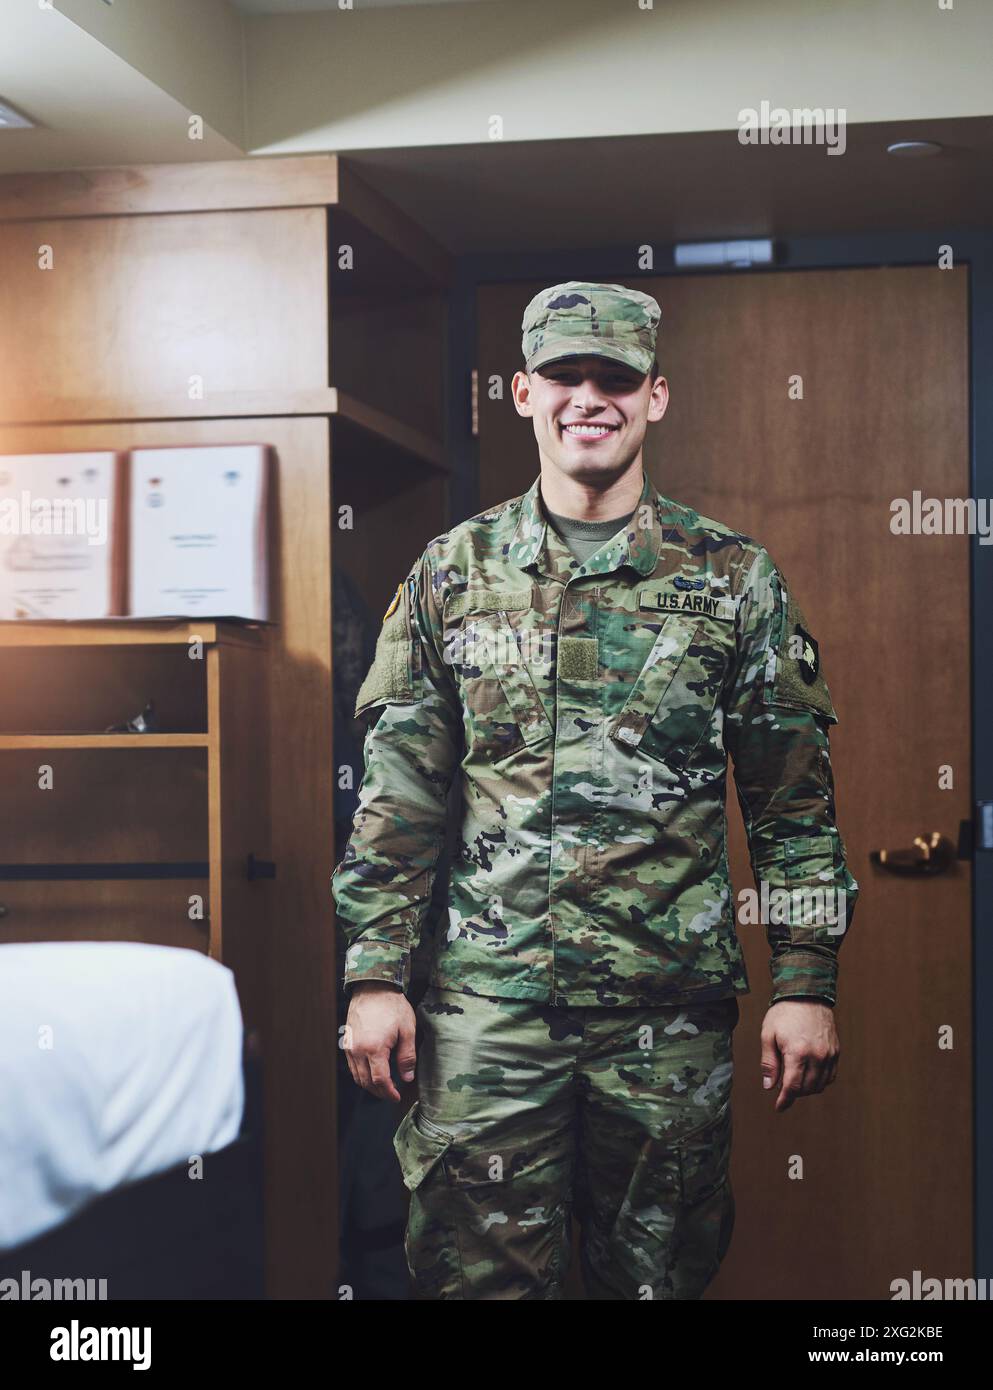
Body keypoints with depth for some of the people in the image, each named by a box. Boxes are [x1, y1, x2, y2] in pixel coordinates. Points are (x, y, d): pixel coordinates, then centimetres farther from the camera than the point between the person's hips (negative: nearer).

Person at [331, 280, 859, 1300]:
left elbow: (795, 799, 4)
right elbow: (396, 794, 5)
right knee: (476, 1271, 2)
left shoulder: (734, 578, 3)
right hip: (488, 1000, 0)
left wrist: (806, 984, -1)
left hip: (674, 1006, 0)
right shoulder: (451, 574, 5)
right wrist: (374, 975, 0)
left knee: (658, 1271, 11)